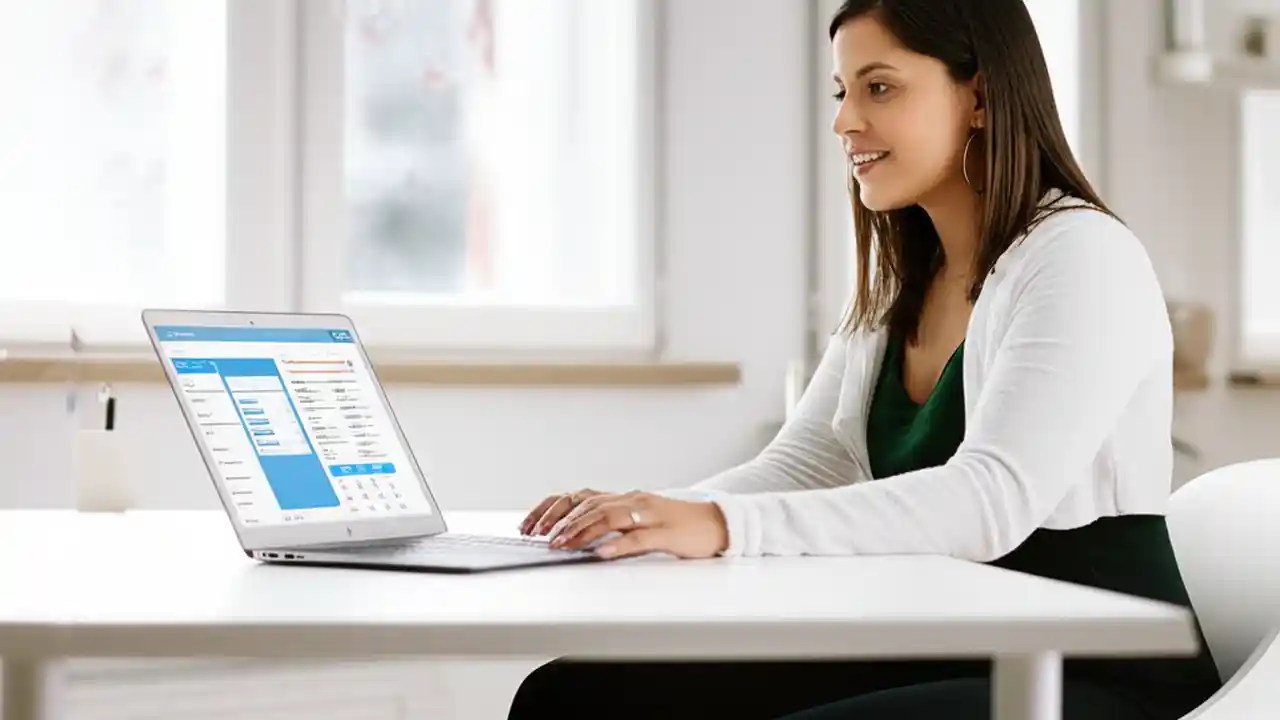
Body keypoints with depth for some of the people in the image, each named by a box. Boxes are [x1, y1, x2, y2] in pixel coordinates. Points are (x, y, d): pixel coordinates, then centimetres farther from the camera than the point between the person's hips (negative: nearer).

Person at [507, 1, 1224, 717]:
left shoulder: (1084, 258, -12)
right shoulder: (899, 284, 15)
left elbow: (991, 500, -26)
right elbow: (803, 466, 9)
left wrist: (726, 526, -35)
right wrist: (645, 515, -12)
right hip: (936, 661, 8)